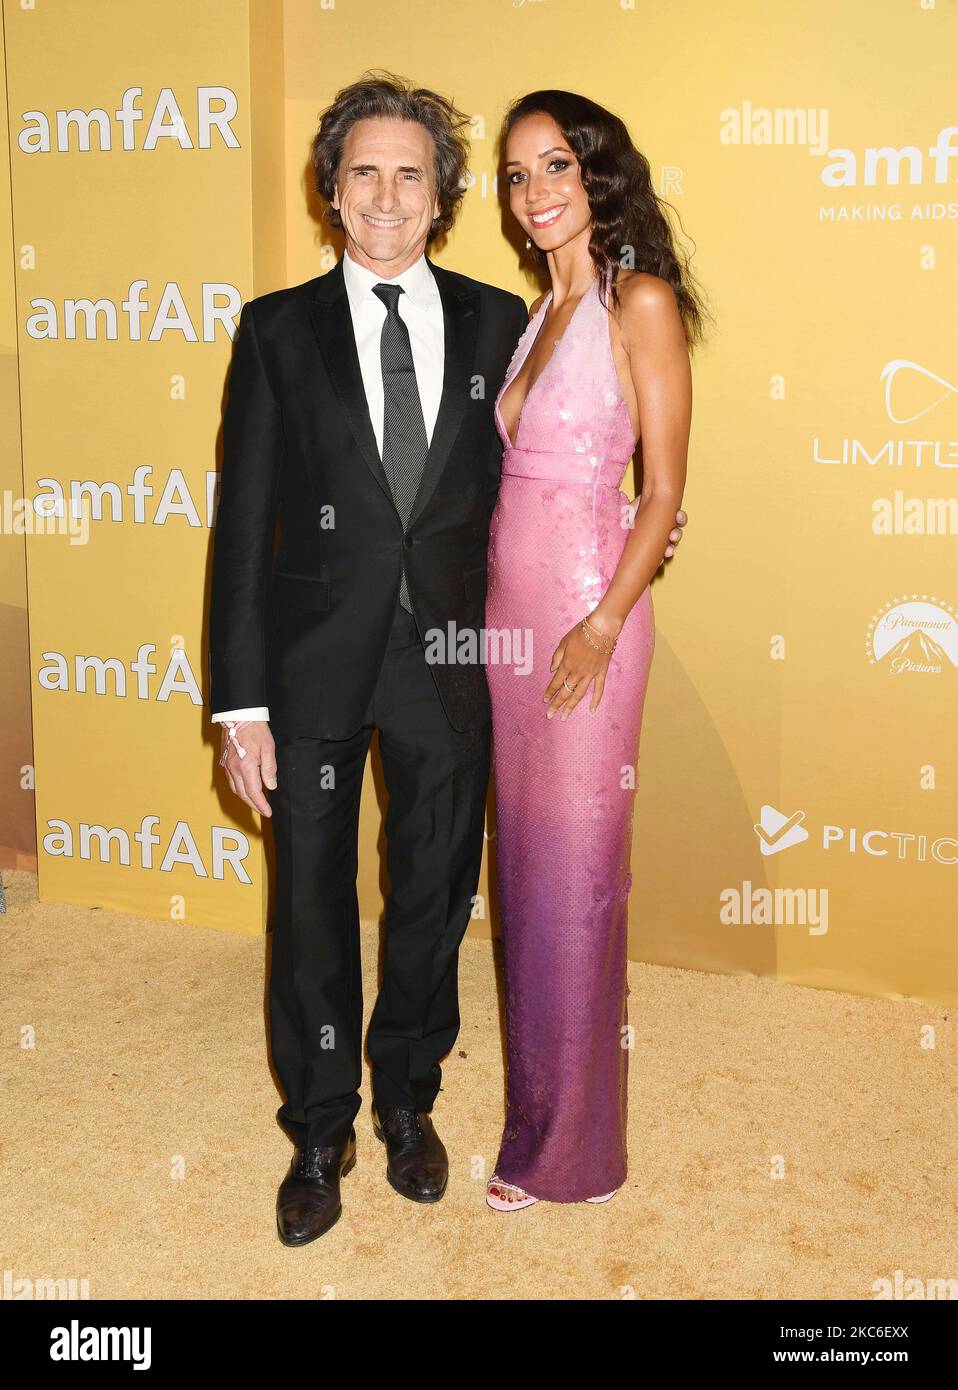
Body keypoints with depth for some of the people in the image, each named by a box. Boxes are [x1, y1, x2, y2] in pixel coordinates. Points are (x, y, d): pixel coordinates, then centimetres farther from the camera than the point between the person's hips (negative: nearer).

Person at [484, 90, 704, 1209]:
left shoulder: (641, 301, -8)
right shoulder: (539, 309, 15)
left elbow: (663, 491, -11)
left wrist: (604, 623, -19)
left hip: (587, 606, -7)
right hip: (510, 602, 8)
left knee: (573, 867, 1)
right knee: (525, 856, 13)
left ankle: (569, 1144, 17)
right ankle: (536, 1102, 30)